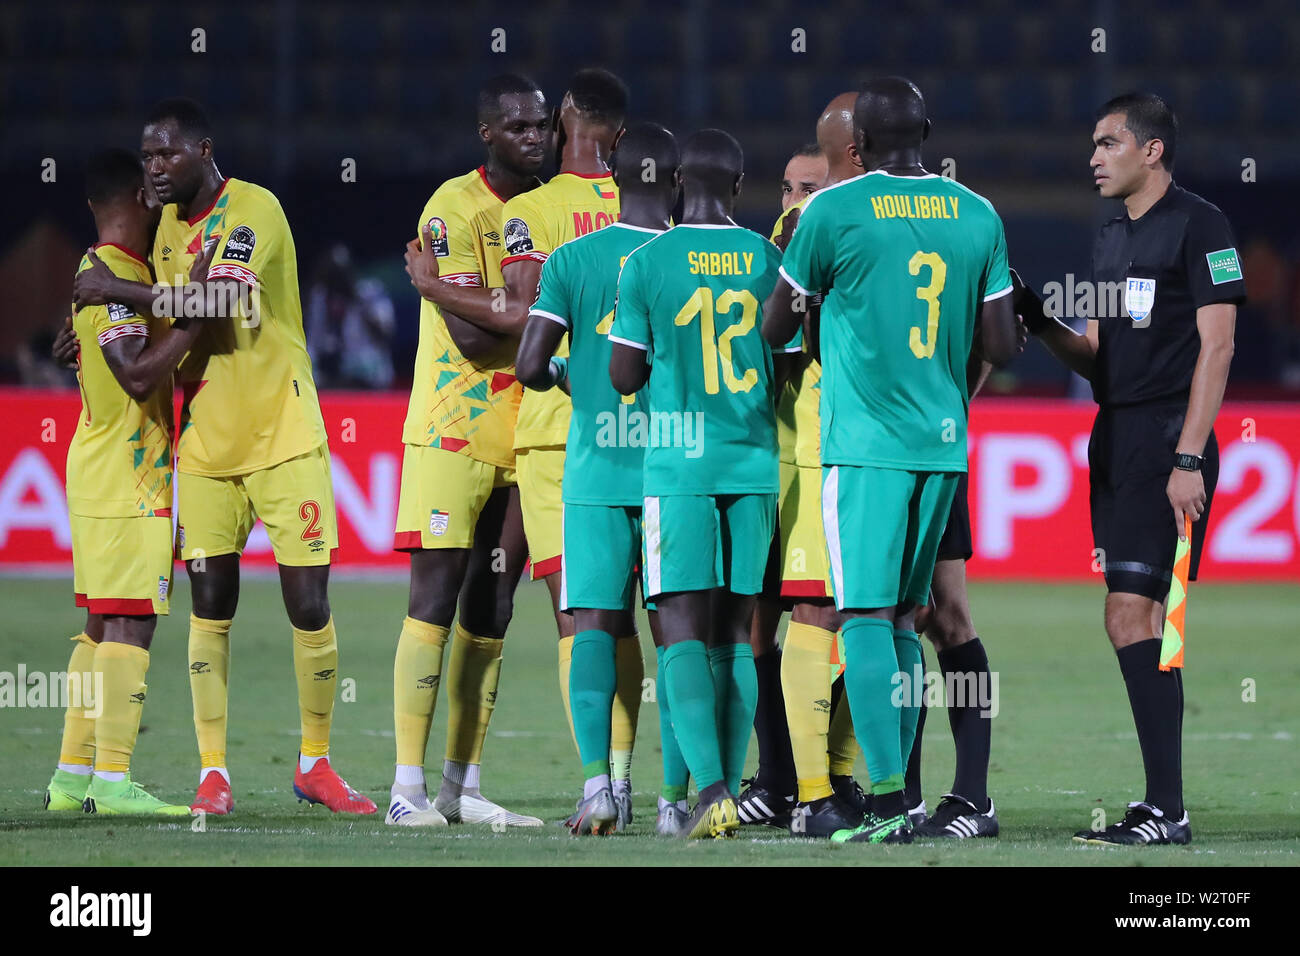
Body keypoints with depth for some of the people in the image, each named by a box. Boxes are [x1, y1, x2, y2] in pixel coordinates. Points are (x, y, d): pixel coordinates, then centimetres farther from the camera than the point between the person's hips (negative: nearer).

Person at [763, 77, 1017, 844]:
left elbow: (775, 328, 5)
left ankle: (889, 799, -15)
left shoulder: (834, 212, -6)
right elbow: (1002, 347, 7)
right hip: (943, 442, 5)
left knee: (867, 615, -6)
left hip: (865, 444, -5)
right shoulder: (977, 217, 6)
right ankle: (895, 796, 13)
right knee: (903, 615, 13)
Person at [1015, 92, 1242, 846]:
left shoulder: (1199, 225, -7)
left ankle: (1168, 810, -15)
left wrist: (1188, 459, -18)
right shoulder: (1112, 239, 18)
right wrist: (1039, 323, 3)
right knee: (1138, 621, 7)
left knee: (1132, 618, -14)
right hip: (1115, 439, 9)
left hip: (1167, 443, -9)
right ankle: (1162, 803, 10)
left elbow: (1216, 345, -12)